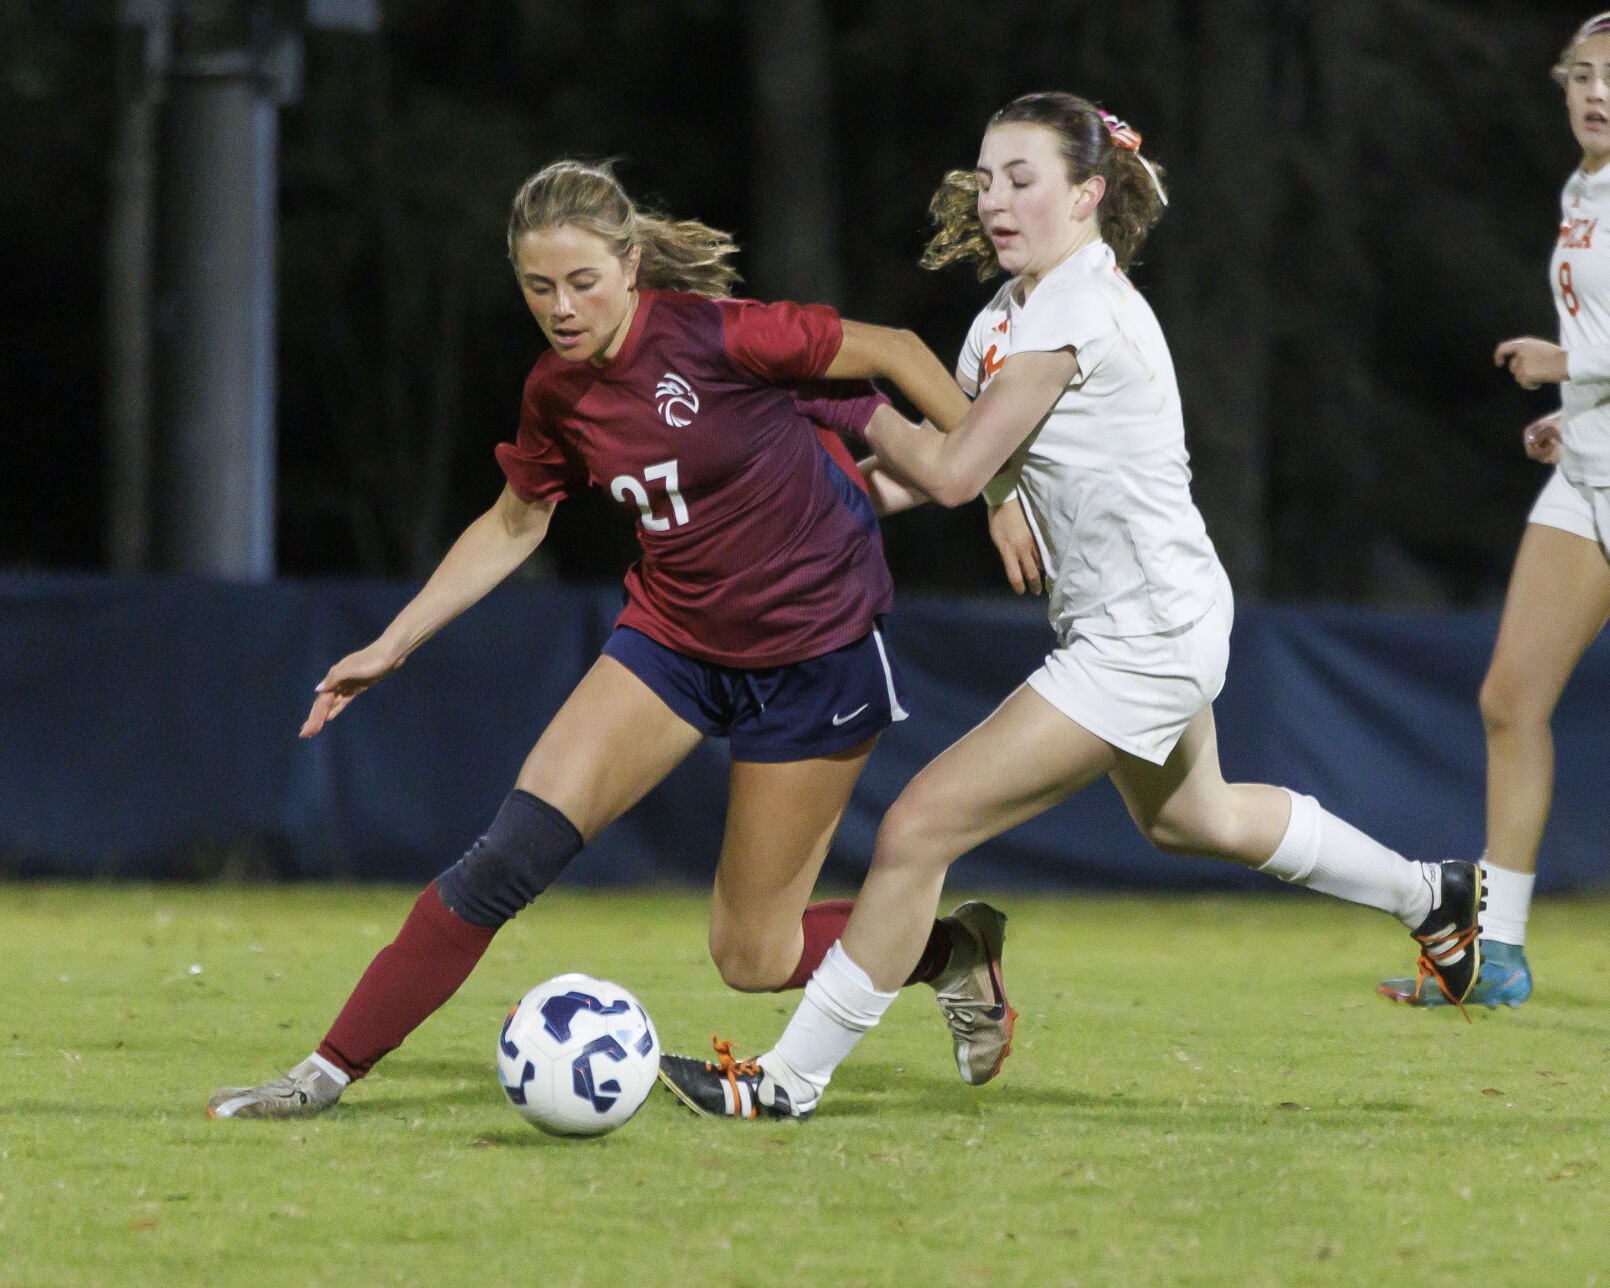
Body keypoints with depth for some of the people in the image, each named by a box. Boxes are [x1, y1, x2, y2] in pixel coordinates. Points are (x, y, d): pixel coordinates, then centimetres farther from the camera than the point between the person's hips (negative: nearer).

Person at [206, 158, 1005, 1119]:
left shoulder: (709, 336, -23)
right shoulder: (557, 394, -4)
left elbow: (895, 352, -13)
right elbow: (515, 524, 14)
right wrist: (393, 646, 13)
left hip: (815, 652, -5)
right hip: (673, 637, 5)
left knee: (752, 954, 0)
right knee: (512, 852, -11)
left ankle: (954, 952, 27)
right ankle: (330, 1072, -6)